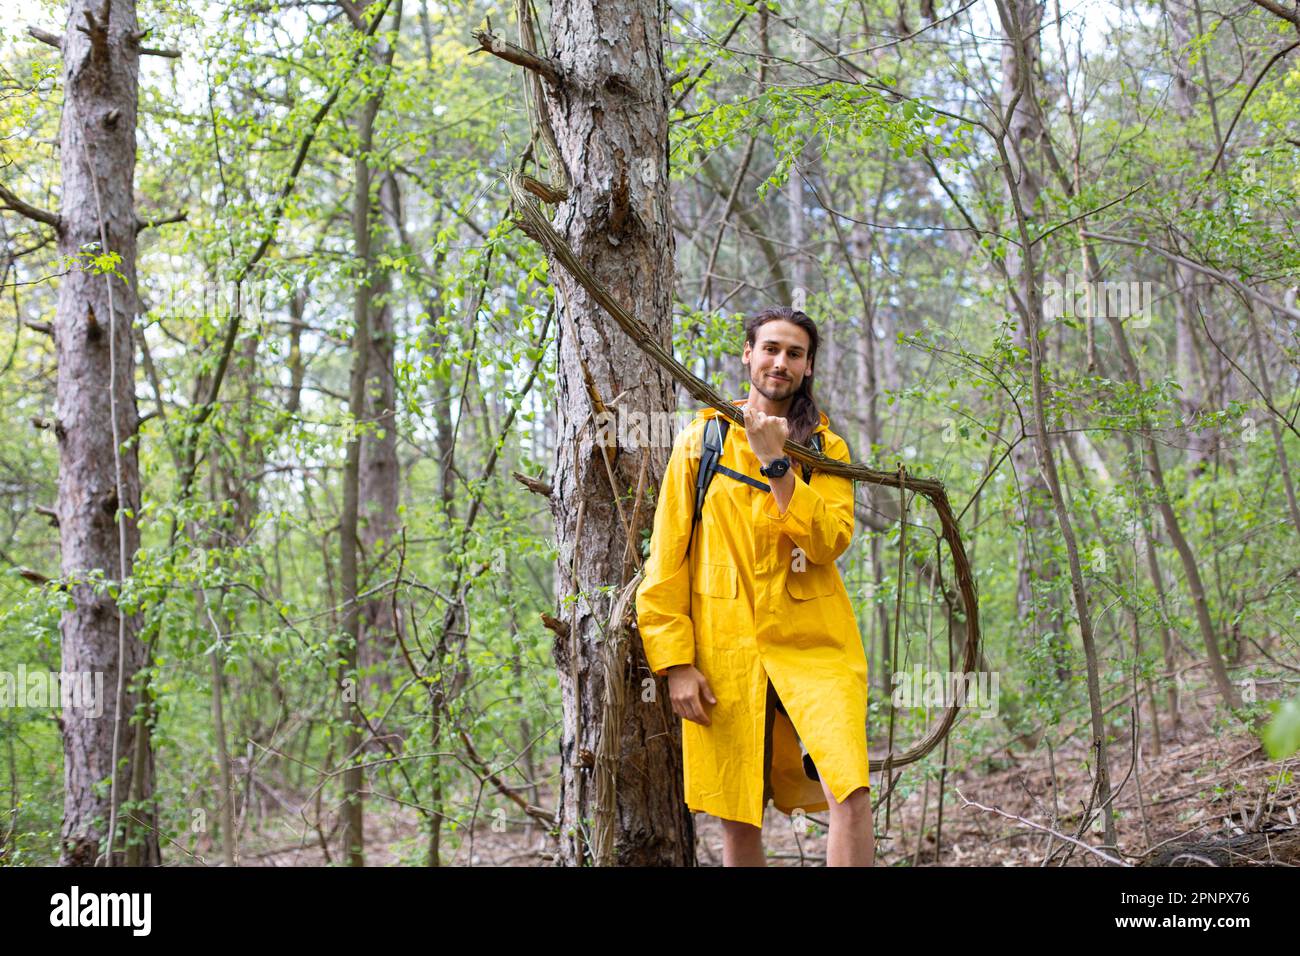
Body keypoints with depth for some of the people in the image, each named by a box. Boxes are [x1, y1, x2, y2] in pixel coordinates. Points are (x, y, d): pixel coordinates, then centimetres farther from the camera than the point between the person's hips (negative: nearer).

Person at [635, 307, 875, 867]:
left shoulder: (825, 448, 9)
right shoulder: (701, 441, 8)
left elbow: (830, 542, -8)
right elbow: (667, 557, 4)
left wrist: (776, 463, -16)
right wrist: (675, 659, -4)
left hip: (815, 644, 0)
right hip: (725, 650, 0)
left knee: (851, 793, -16)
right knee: (738, 820, 4)